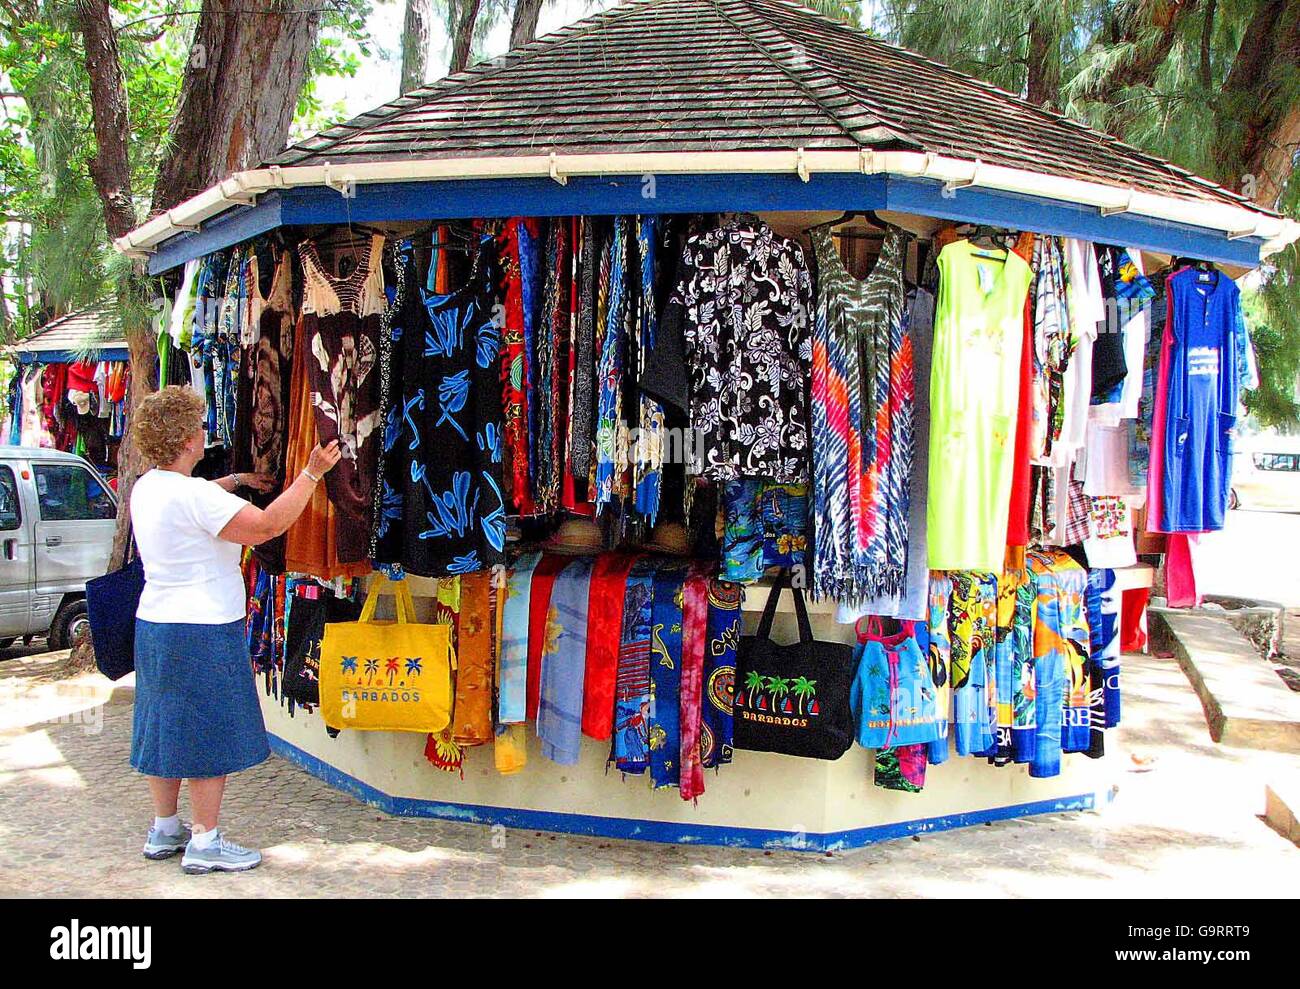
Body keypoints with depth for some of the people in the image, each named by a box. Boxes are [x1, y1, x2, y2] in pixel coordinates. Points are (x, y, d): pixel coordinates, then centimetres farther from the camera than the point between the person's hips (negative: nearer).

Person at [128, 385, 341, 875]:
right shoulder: (194, 495, -22)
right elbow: (268, 525, -26)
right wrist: (312, 473, -20)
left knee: (168, 727, 17)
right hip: (203, 632, -10)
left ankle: (163, 831, 28)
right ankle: (205, 844, 6)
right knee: (209, 734, 0)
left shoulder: (147, 488, 7)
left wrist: (235, 481, 31)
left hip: (155, 624, 10)